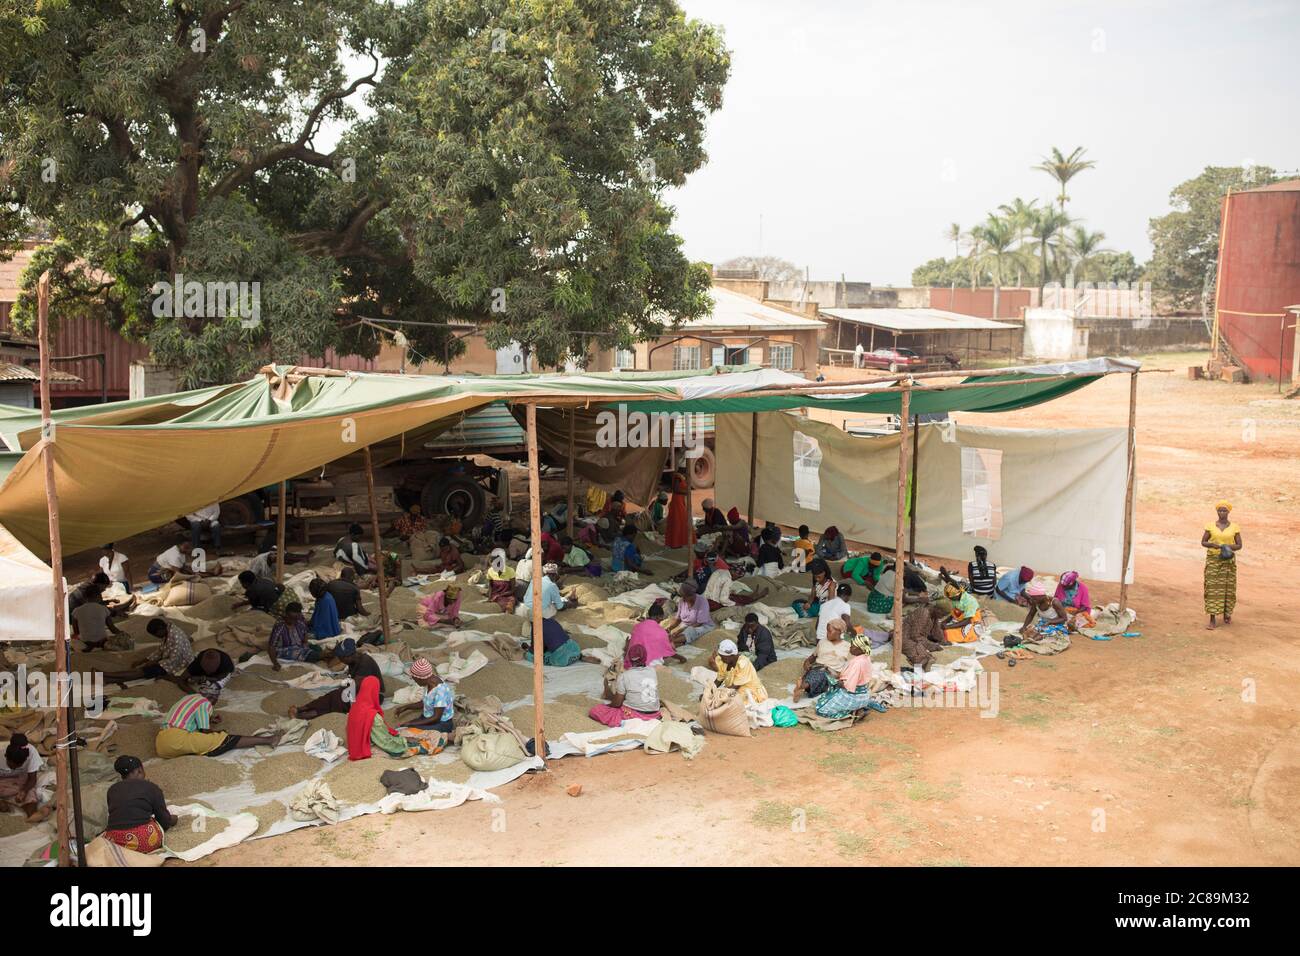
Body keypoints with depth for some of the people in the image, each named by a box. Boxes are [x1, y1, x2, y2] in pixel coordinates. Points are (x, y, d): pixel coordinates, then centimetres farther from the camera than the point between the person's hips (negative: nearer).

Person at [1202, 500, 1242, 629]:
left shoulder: (1234, 527, -1)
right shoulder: (1210, 525, -2)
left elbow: (1239, 545, -1)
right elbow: (1203, 542, -1)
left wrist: (1229, 547, -22)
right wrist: (1212, 545, -22)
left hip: (1228, 561, 1)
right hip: (1213, 560, -1)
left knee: (1227, 588, 8)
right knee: (1212, 589, -5)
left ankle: (1227, 614, 34)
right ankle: (1213, 620, -5)